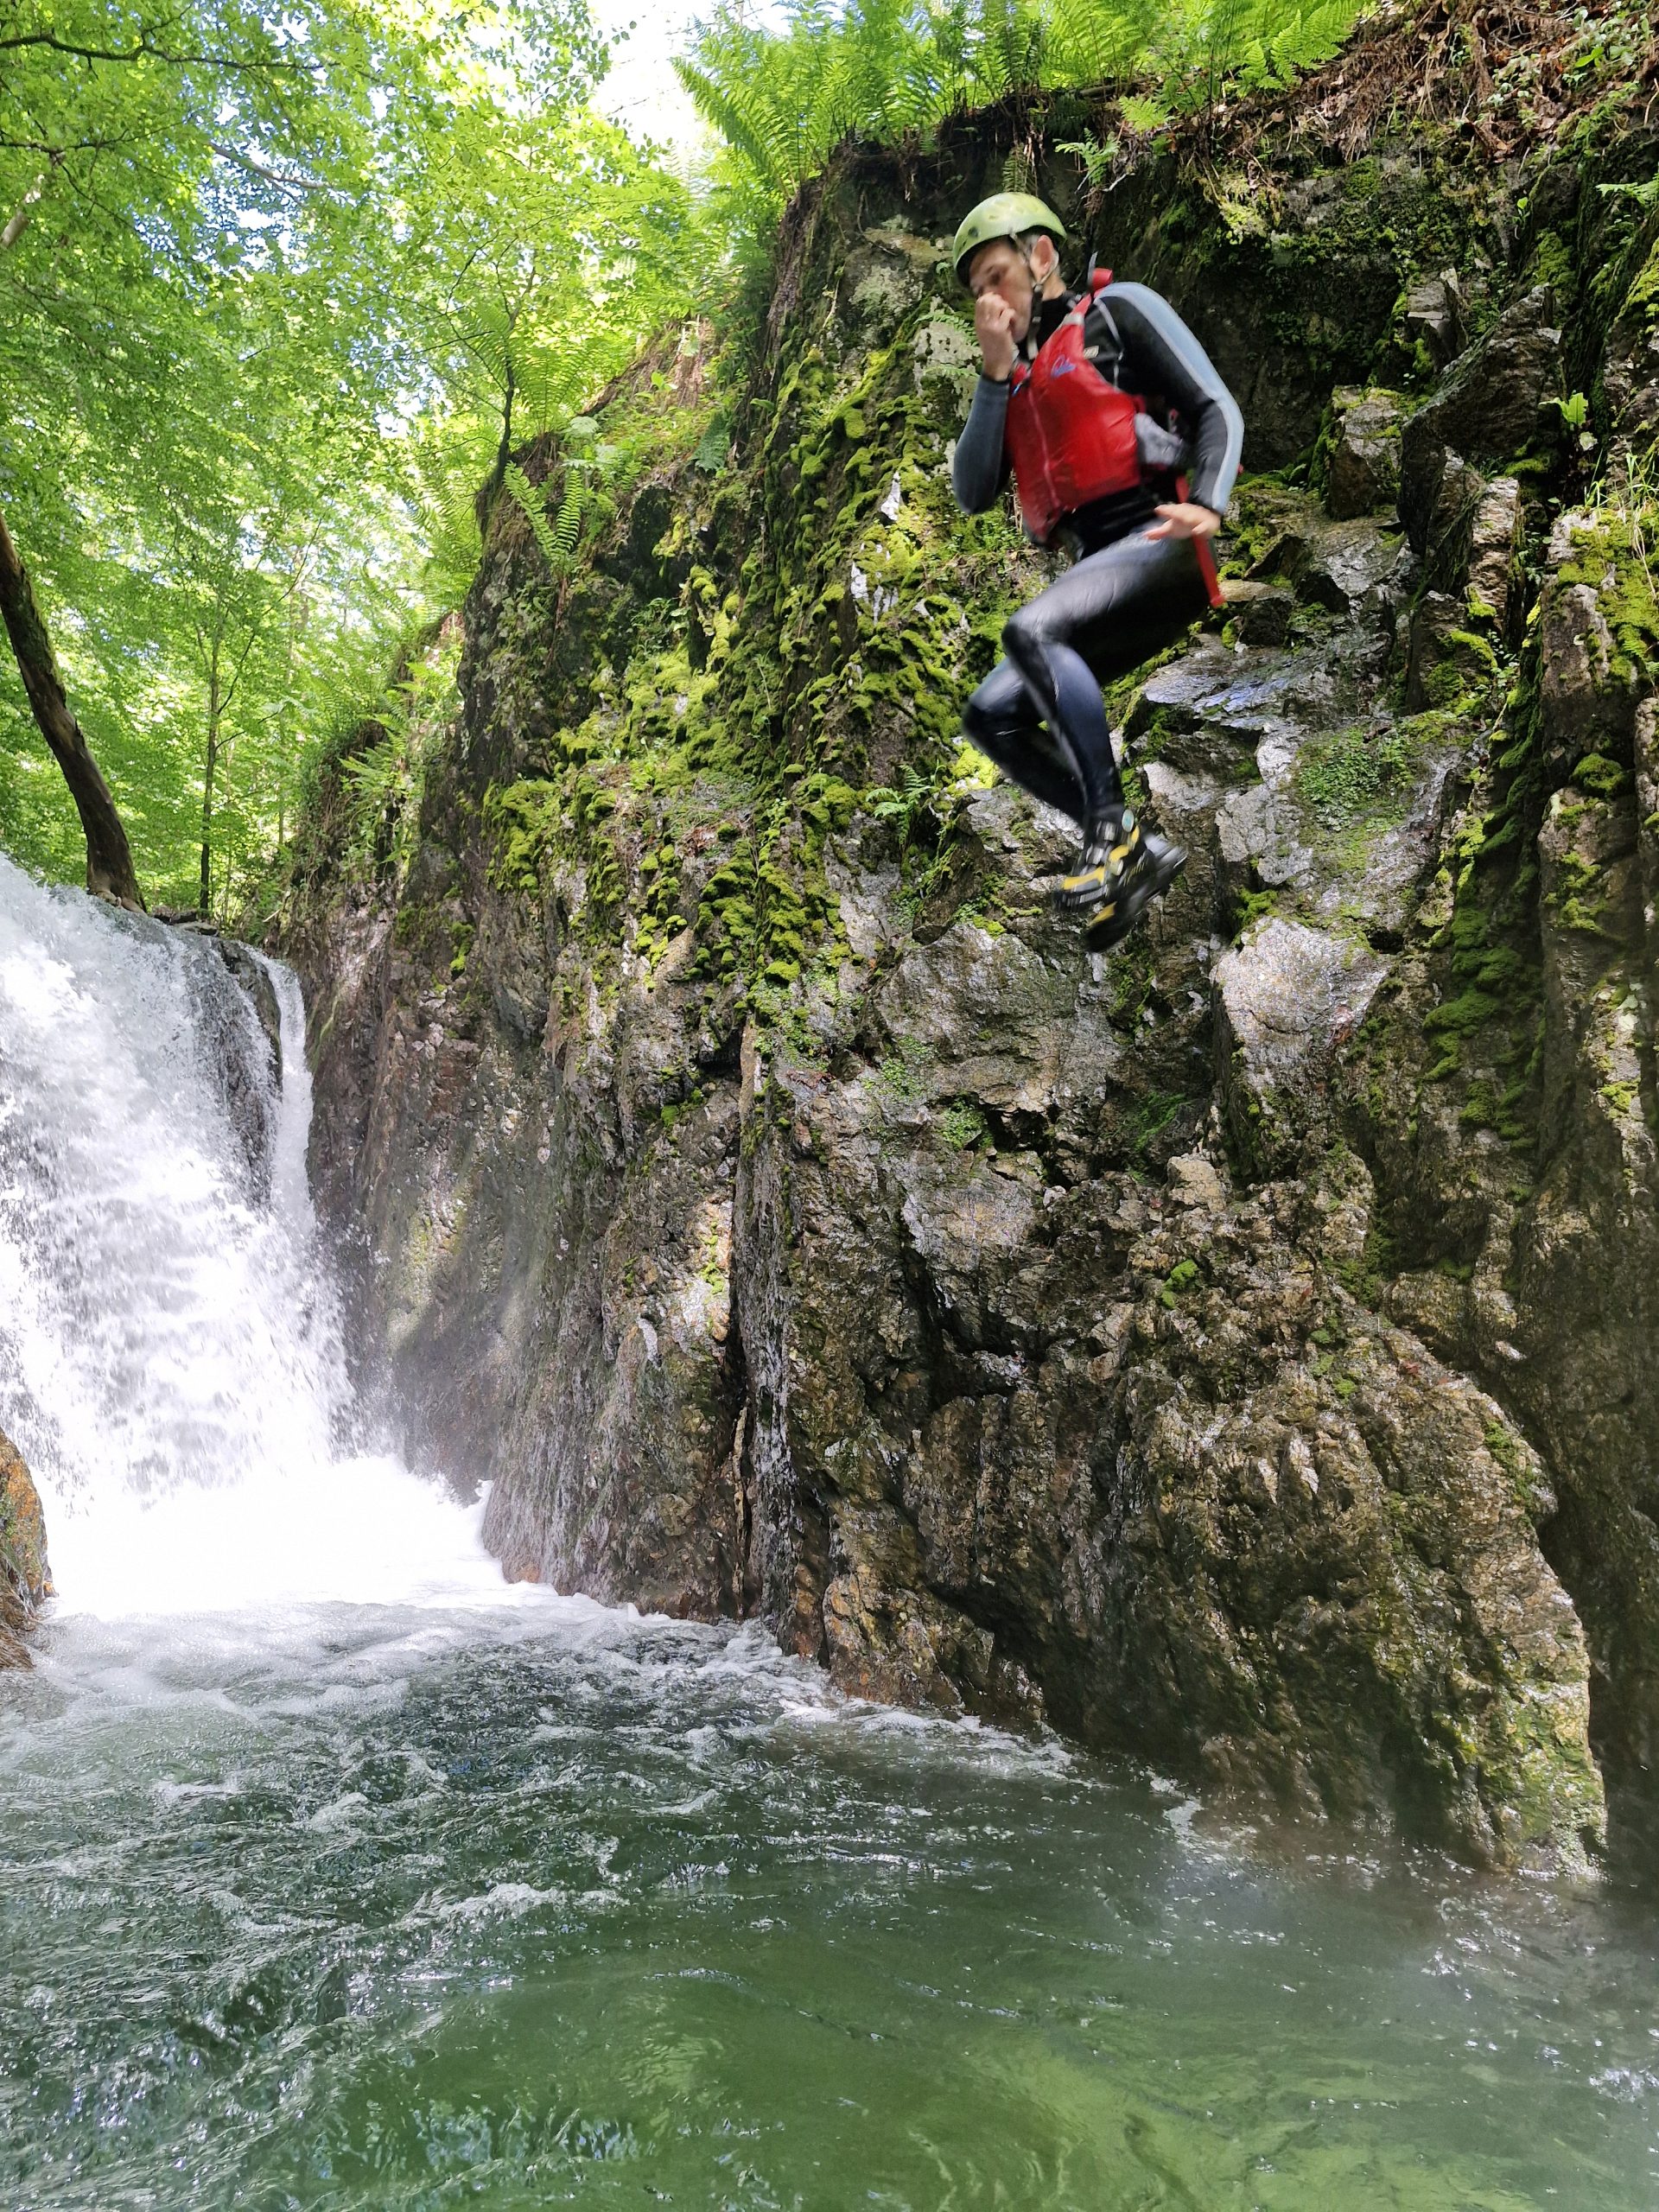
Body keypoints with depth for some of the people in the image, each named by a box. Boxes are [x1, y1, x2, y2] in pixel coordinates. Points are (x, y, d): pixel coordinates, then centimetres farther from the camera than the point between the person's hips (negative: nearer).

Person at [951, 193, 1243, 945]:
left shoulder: (1119, 310, 8)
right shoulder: (1021, 378, 25)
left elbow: (1217, 409, -1)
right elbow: (973, 494, 13)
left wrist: (1205, 506, -20)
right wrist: (995, 372, 6)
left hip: (1160, 541, -7)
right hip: (1100, 568, 7)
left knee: (1031, 631, -31)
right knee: (991, 715, -7)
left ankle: (1113, 828, -27)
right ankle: (1143, 852, -7)